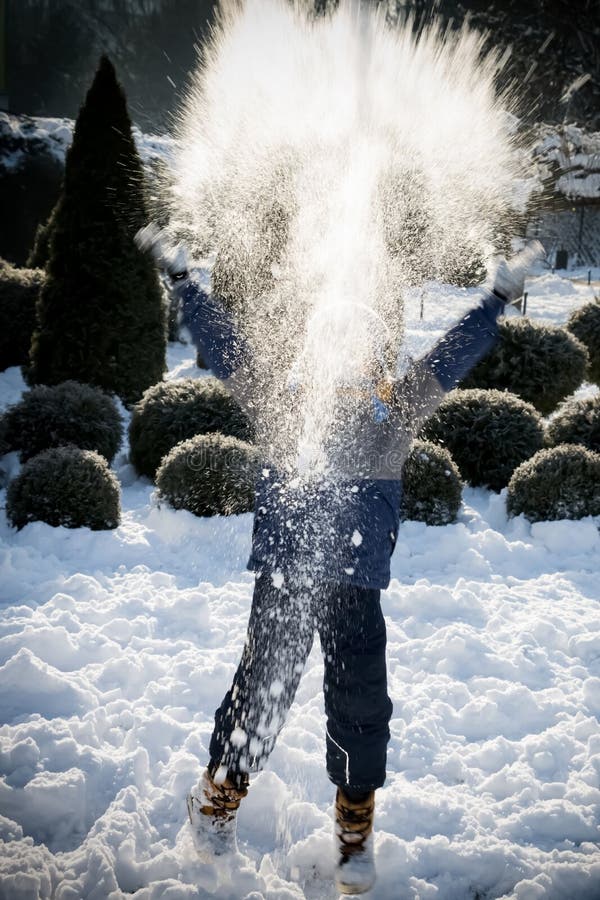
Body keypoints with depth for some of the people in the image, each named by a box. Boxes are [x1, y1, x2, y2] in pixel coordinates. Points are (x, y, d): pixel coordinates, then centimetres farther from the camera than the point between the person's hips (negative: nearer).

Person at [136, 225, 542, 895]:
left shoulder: (395, 410, 5)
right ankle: (218, 796, 35)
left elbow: (452, 357, 6)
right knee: (261, 691, 8)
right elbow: (221, 344, 5)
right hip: (282, 579, 0)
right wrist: (179, 276, 7)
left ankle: (355, 830, 28)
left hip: (357, 588, 1)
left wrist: (500, 295, 5)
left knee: (361, 706, 5)